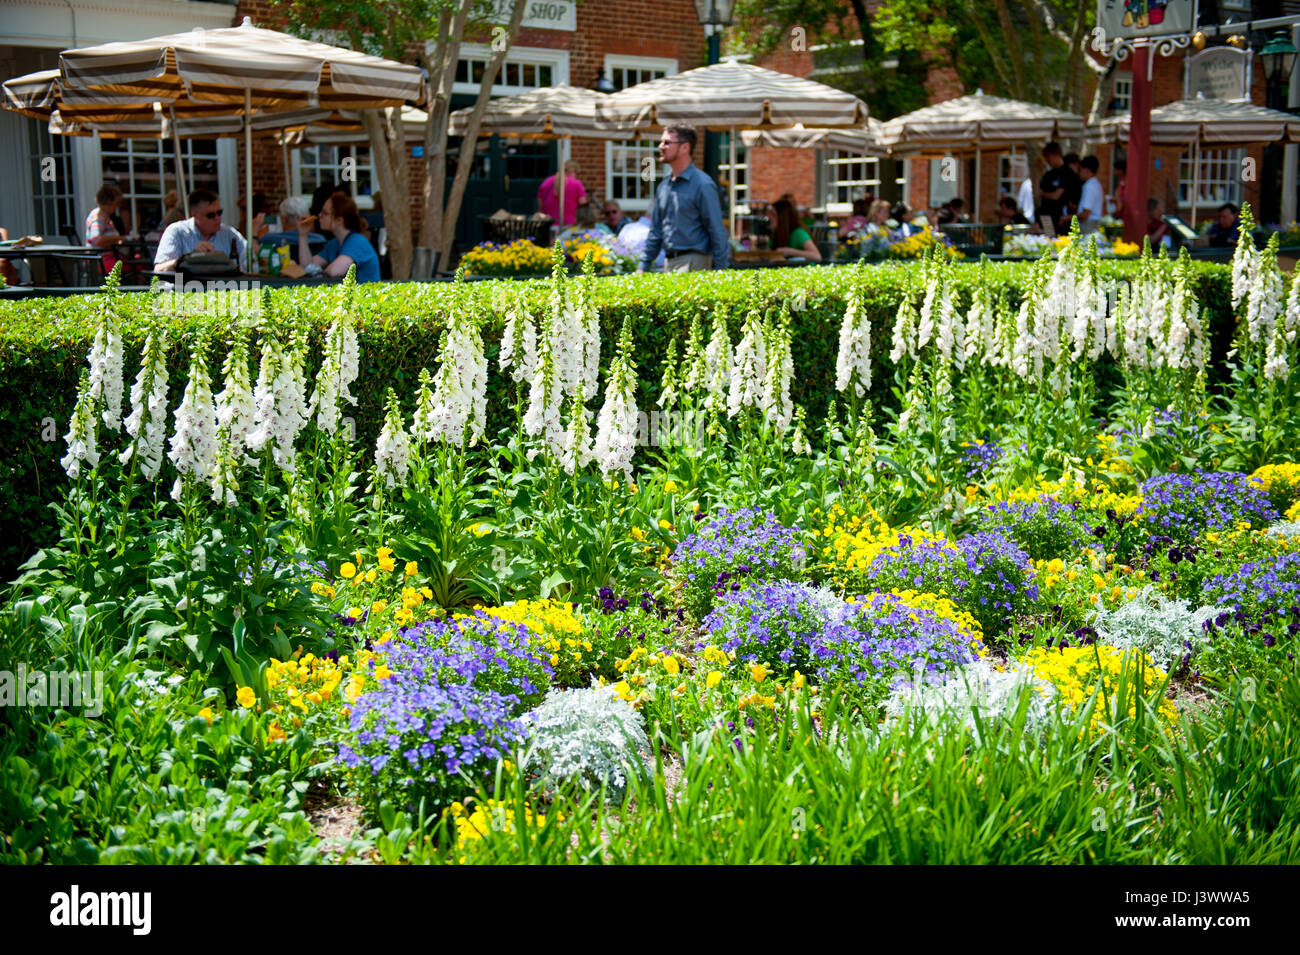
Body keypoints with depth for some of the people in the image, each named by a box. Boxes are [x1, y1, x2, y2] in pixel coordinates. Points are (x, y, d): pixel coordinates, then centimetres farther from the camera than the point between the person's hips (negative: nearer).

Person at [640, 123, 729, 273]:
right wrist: (643, 265, 15)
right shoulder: (663, 186, 14)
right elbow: (655, 230, 21)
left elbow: (717, 232, -9)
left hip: (692, 263, -7)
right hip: (669, 262, 7)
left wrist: (721, 273, -12)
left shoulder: (702, 184, -8)